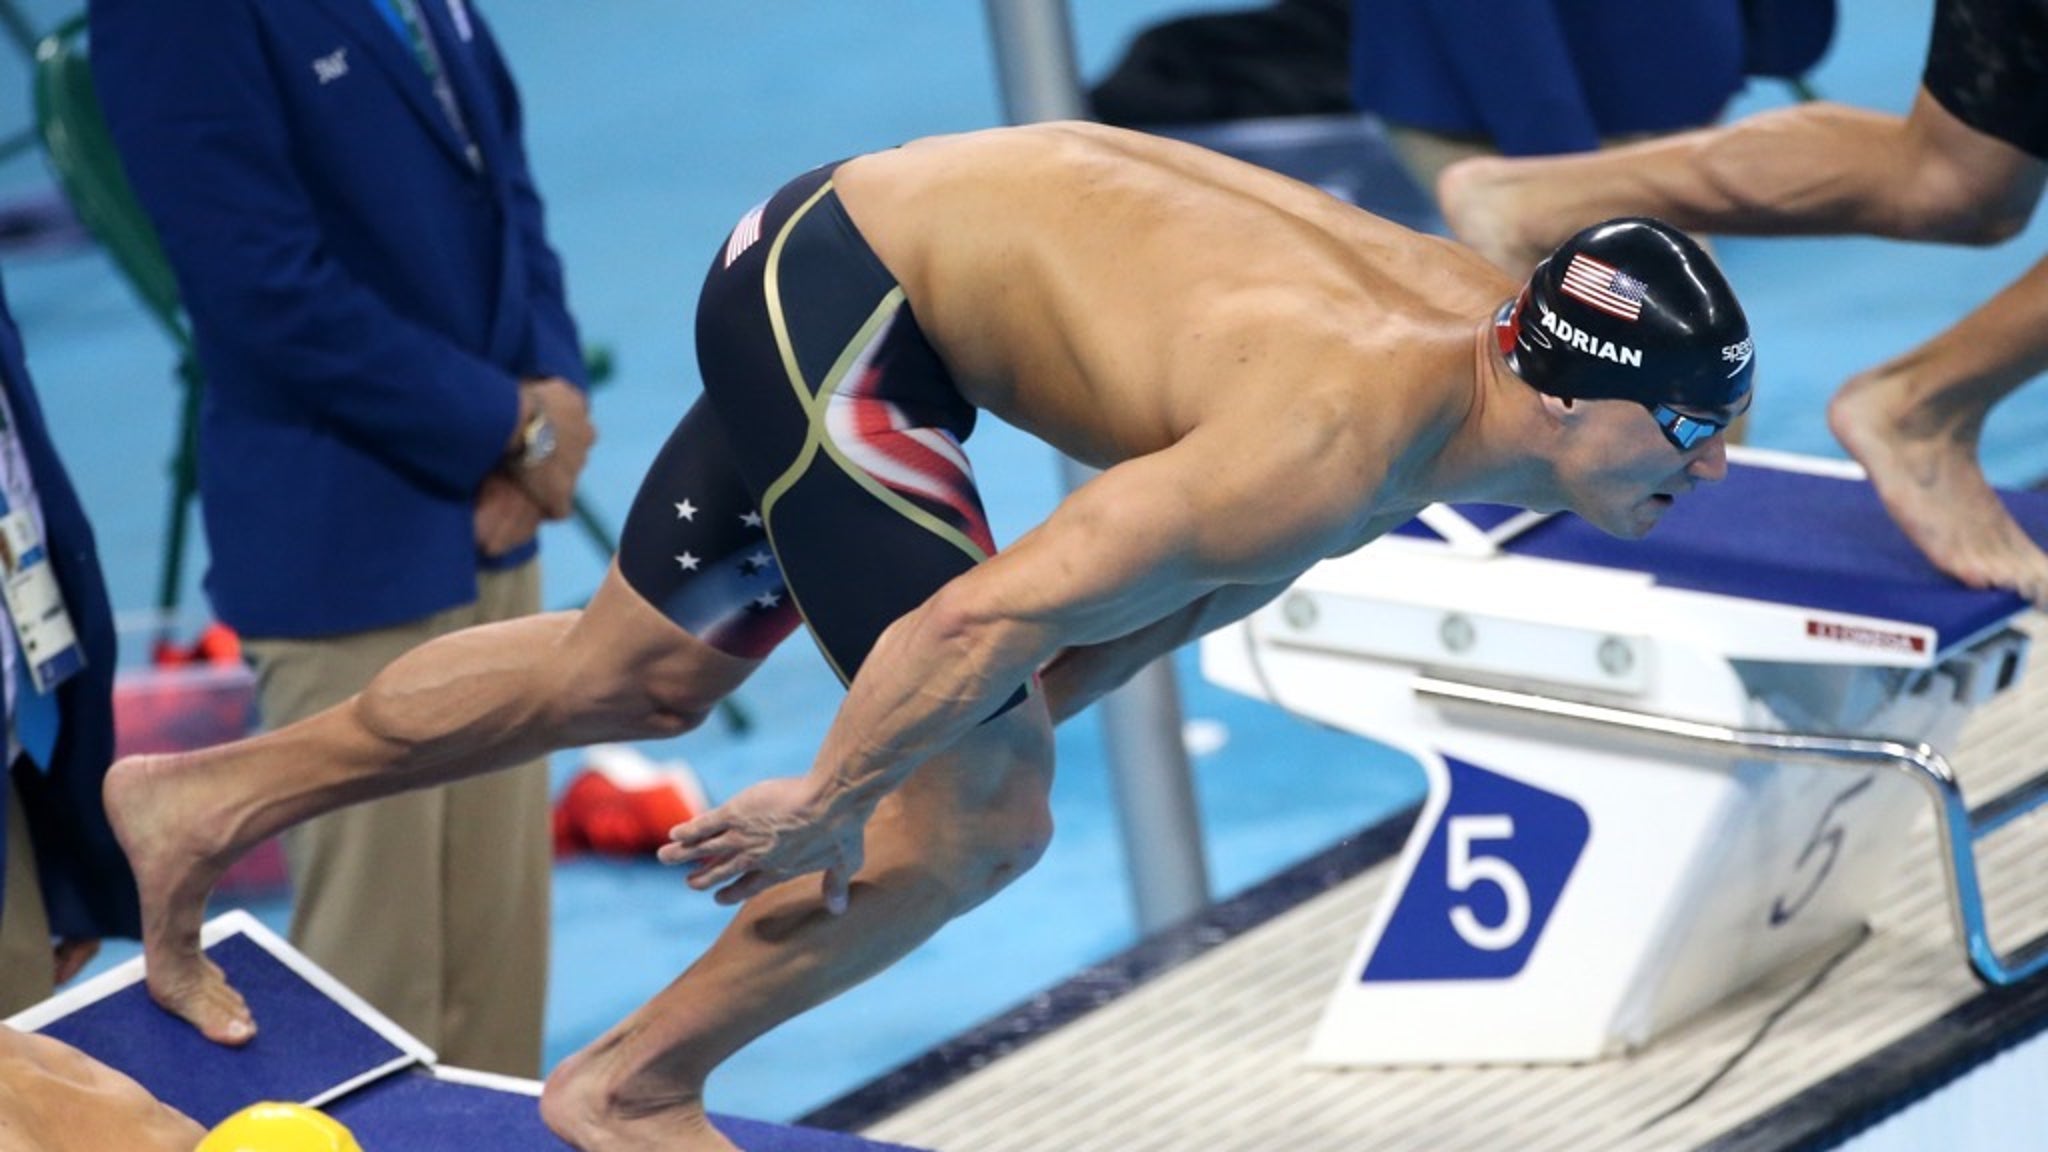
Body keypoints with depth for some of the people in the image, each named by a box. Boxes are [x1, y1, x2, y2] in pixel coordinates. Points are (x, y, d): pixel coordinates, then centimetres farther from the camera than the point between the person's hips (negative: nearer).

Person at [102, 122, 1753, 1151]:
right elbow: (989, 614, -33)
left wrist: (1047, 696, 13)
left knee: (635, 671, 21)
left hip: (845, 250, 9)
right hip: (846, 303, -9)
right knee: (977, 819, -8)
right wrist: (833, 803, -19)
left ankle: (200, 803, 34)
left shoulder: (1480, 317, -7)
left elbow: (1217, 552, 11)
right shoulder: (1333, 447, -34)